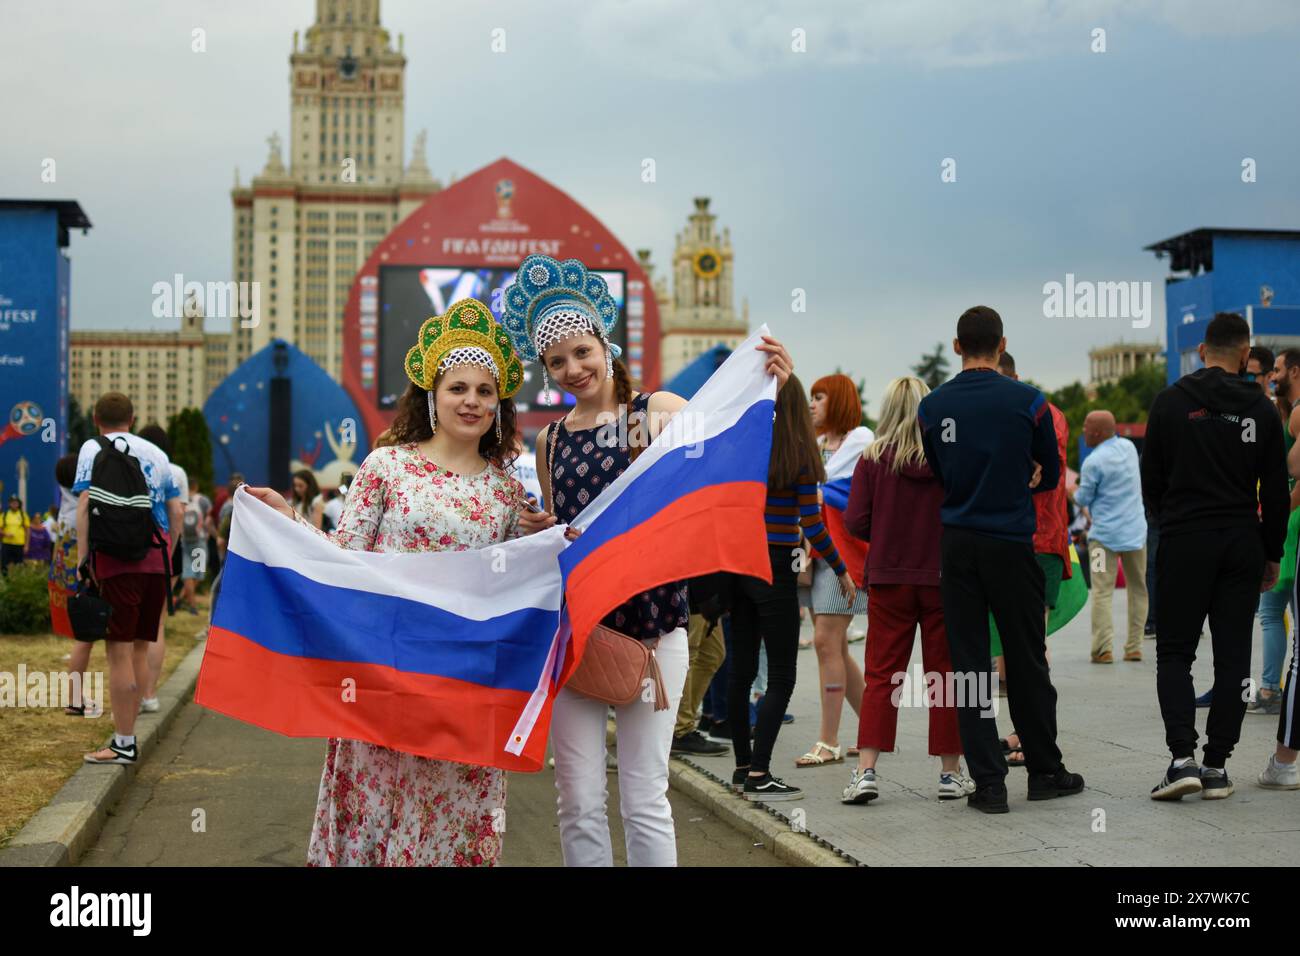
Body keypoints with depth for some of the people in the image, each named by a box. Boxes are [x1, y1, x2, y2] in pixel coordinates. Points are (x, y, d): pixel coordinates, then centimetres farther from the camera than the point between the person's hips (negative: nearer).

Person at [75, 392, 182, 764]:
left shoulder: (94, 449, 2)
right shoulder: (157, 453, 16)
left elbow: (85, 505, -9)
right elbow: (175, 511, 13)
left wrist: (82, 557, -10)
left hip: (116, 557, -5)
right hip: (156, 558, 5)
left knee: (119, 650, -4)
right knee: (140, 648, 12)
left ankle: (124, 744, -5)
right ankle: (127, 732, 17)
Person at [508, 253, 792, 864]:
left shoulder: (658, 410, 0)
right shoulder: (549, 441, 13)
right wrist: (543, 537, 0)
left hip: (650, 622, -3)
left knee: (644, 801, 0)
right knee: (579, 804, 4)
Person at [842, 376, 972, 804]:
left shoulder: (872, 460, -6)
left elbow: (855, 521, -5)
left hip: (889, 580, 0)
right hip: (942, 577, 0)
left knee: (881, 675, 5)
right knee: (945, 673, 8)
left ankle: (866, 771, -3)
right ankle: (951, 772, 14)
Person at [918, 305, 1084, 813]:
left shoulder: (932, 406, 1)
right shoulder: (1027, 401, -5)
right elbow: (1050, 475, 6)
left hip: (957, 543, 2)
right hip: (1010, 543, -1)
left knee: (969, 663, 4)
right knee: (1027, 662, 10)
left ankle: (989, 781, 2)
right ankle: (1045, 771, 21)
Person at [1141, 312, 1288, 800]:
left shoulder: (1171, 401, -2)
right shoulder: (1261, 410, 1)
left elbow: (1151, 478, 2)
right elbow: (1276, 491, 3)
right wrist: (1272, 555, 13)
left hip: (1184, 542, -1)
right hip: (1241, 545, 2)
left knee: (1174, 653, 4)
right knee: (1232, 657, 8)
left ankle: (1183, 757, -11)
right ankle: (1217, 767, 8)